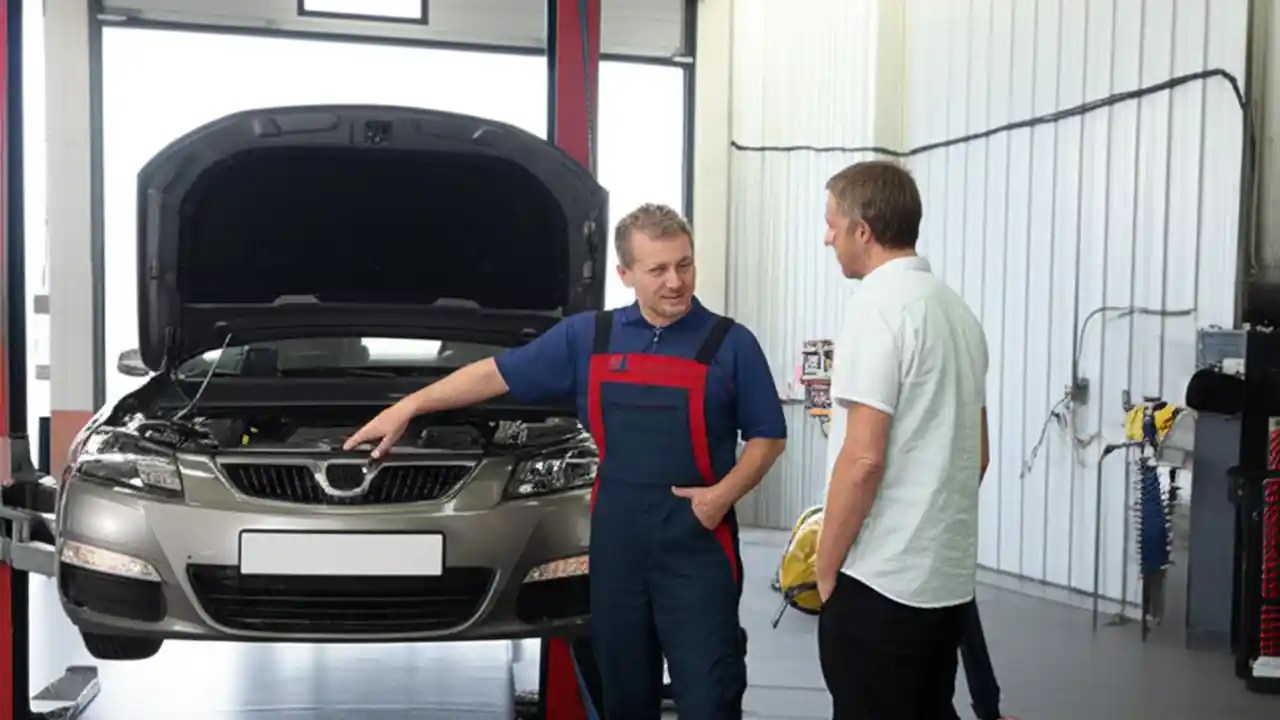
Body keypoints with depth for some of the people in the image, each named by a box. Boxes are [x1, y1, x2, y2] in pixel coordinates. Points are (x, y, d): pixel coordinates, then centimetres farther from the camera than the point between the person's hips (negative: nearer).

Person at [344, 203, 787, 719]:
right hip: (615, 538, 3)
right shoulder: (589, 337, 6)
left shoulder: (730, 345, -1)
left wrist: (725, 493, -14)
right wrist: (407, 407, 8)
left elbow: (768, 437, 3)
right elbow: (497, 373, 10)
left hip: (697, 541, -3)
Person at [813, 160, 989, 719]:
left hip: (880, 579, -8)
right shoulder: (957, 308, 12)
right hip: (947, 574, 8)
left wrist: (826, 566, -10)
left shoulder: (878, 304, -14)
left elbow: (863, 458, -20)